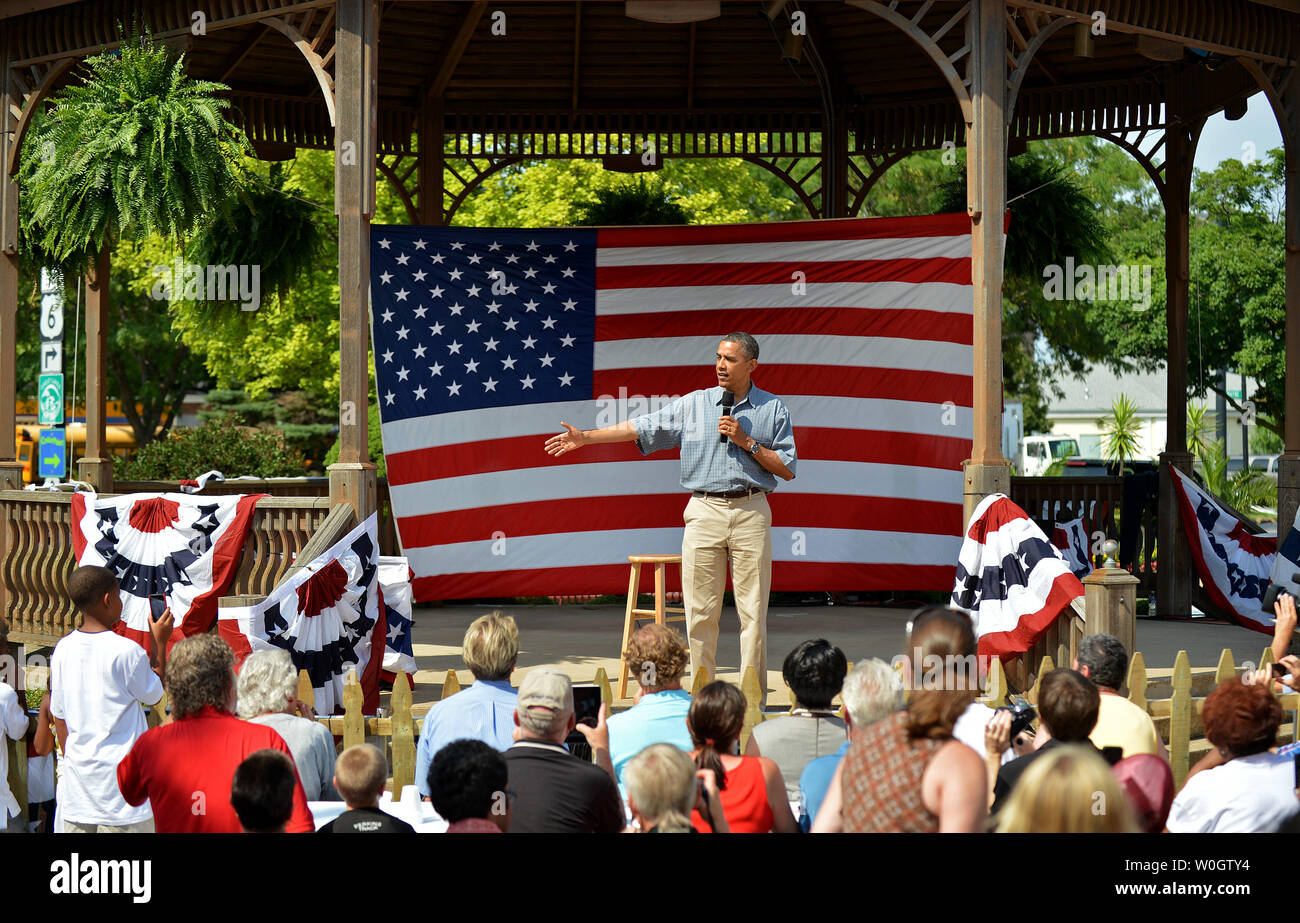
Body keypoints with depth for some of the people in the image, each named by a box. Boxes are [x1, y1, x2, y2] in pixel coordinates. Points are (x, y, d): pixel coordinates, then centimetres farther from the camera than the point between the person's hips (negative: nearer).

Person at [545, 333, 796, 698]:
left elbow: (787, 469, 4)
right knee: (700, 609, -1)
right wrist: (586, 437, 3)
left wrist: (747, 442, -7)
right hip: (704, 512, 1)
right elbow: (641, 428, 8)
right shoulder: (693, 404, 8)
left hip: (752, 513, -1)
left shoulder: (773, 409, 6)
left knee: (753, 609, -2)